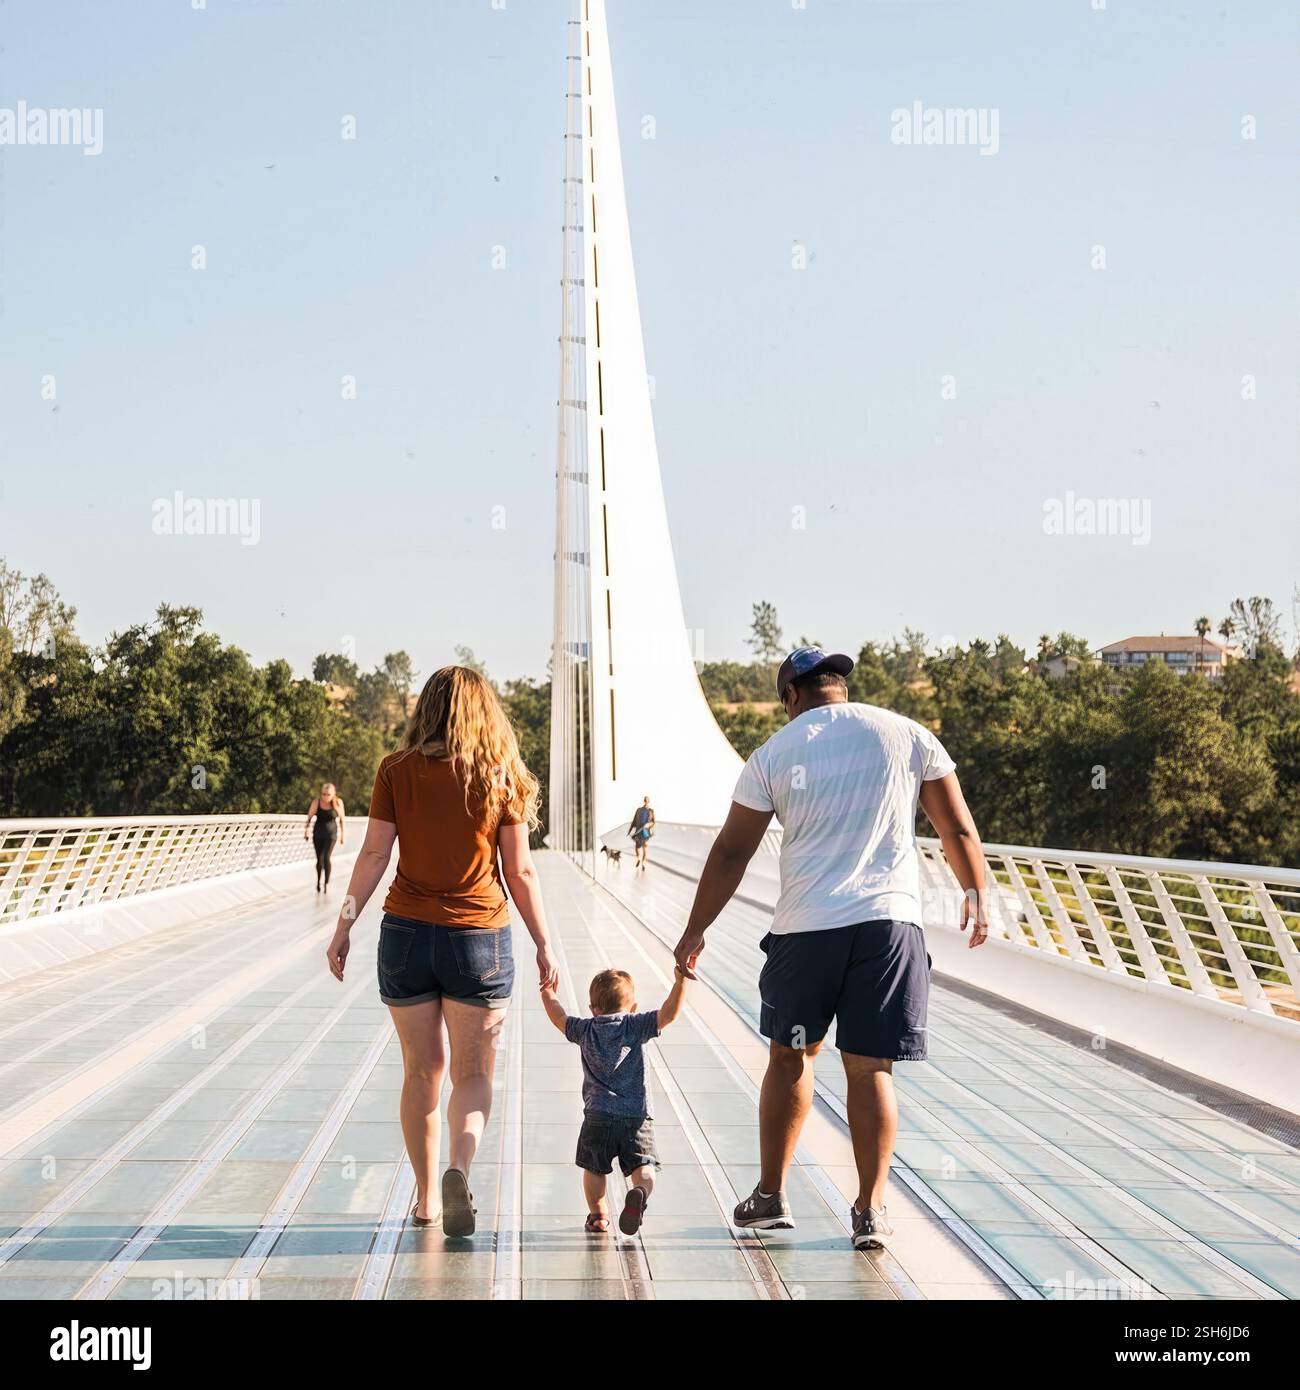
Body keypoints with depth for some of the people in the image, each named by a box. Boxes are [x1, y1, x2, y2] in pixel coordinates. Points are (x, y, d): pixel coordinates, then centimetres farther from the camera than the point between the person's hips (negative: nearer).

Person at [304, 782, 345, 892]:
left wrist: (341, 834, 9)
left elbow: (341, 818, 2)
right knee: (319, 859, 7)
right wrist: (306, 831, 9)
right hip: (318, 834, 1)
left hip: (331, 834, -1)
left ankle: (327, 883, -6)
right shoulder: (316, 802, -11)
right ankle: (318, 881, 29)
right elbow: (309, 817, 2)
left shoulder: (338, 802, -10)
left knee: (326, 857, -16)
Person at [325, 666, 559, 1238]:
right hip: (478, 938, -1)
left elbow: (373, 855, -3)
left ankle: (424, 1196, 19)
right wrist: (544, 946, 8)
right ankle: (459, 1167, -17)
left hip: (406, 933, 1)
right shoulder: (501, 777, -2)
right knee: (473, 1073, 8)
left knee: (420, 1071, 14)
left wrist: (343, 927, 5)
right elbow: (519, 872, -1)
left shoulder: (397, 772, -1)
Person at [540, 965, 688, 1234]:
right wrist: (681, 980, -5)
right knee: (643, 1168, -2)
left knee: (594, 1169, 18)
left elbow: (559, 1018, 25)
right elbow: (668, 1014, -4)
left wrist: (548, 992, 40)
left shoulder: (585, 1030, 10)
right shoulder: (635, 1027, 5)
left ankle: (598, 1215, 13)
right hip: (637, 1116, -1)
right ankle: (639, 1193, -31)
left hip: (598, 1114, 1)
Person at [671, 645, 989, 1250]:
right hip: (890, 923, 0)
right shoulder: (907, 735, 5)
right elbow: (957, 828, 9)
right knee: (869, 1067, 6)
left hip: (805, 927, 0)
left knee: (789, 1056, 15)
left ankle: (770, 1195, 21)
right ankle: (870, 1211, 6)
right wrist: (976, 894, 24)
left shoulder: (773, 754, 3)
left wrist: (695, 930, 13)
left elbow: (731, 852, 5)